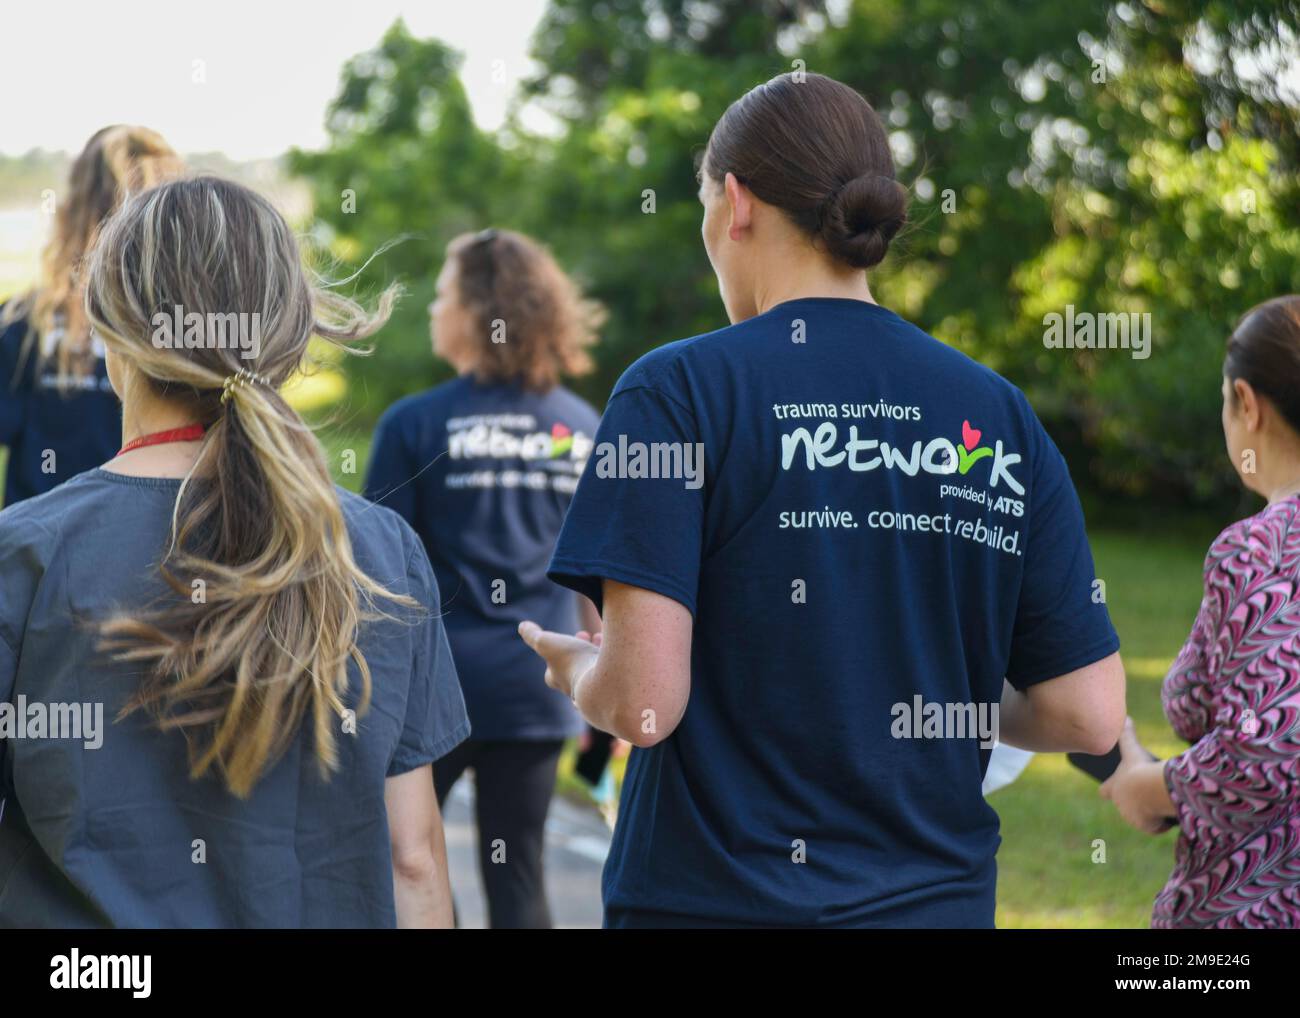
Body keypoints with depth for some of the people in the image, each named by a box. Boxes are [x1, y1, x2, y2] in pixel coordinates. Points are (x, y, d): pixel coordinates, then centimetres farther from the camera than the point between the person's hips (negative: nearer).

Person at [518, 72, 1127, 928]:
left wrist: (577, 668, 5)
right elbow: (1090, 715, 0)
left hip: (718, 897, -3)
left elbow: (643, 703, -17)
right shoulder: (1000, 413, 2)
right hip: (937, 898, 4)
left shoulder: (681, 391, -9)